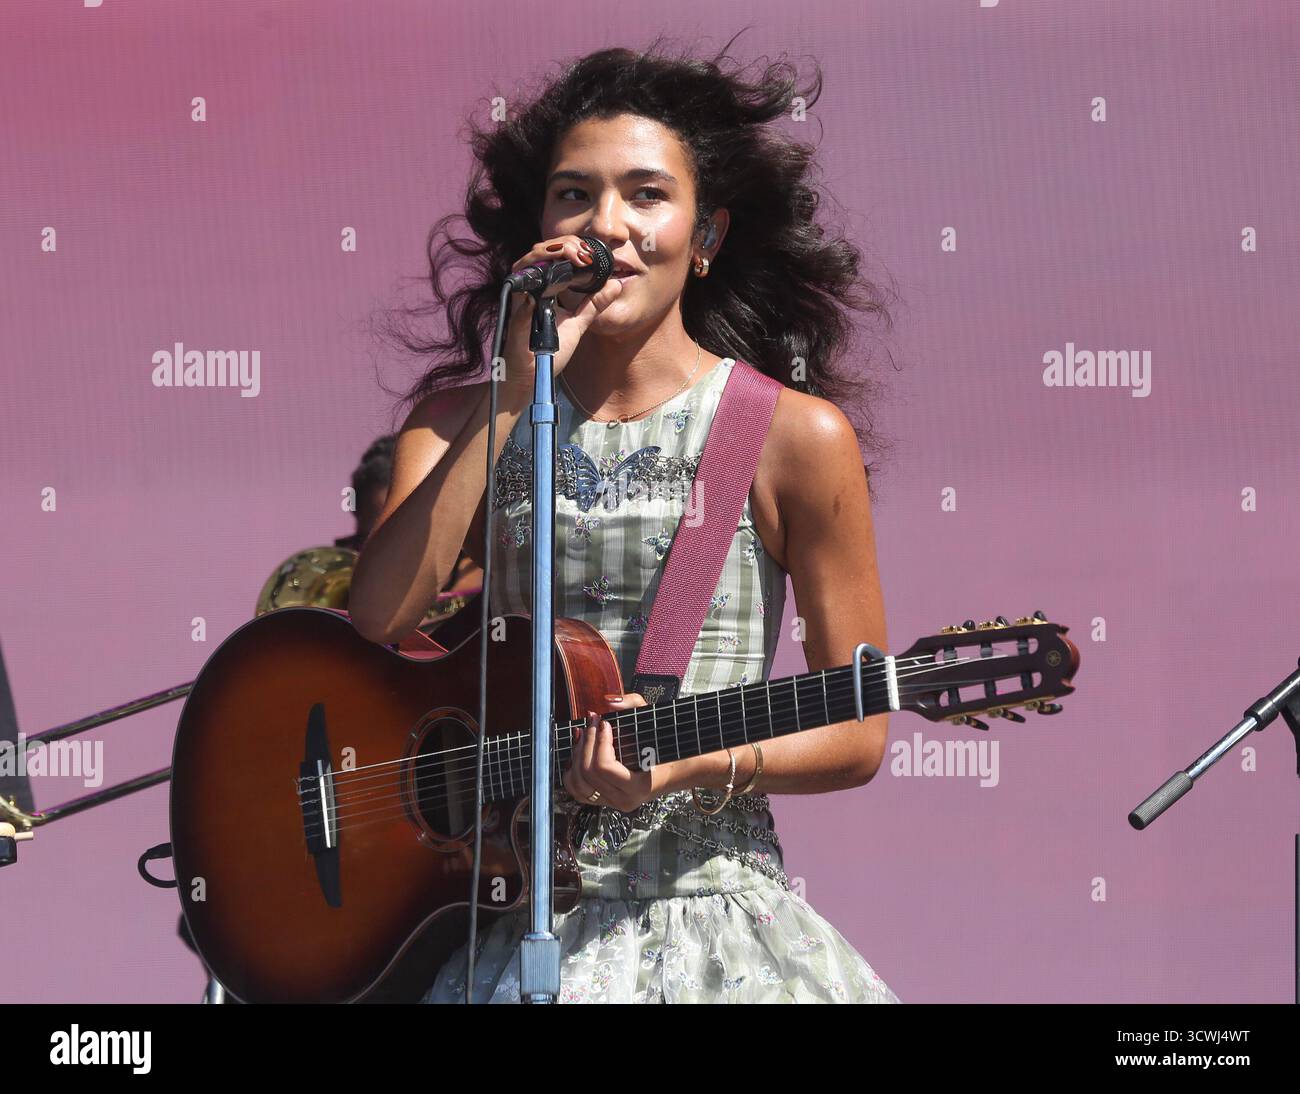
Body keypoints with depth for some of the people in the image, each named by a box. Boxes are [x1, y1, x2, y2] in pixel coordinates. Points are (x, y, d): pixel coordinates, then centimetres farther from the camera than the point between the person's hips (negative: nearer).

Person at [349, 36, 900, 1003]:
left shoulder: (794, 439, 0)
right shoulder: (463, 418, 10)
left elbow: (856, 737, 2)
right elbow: (380, 616, -8)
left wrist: (697, 764, -16)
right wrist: (520, 389, -9)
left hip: (706, 913, -2)